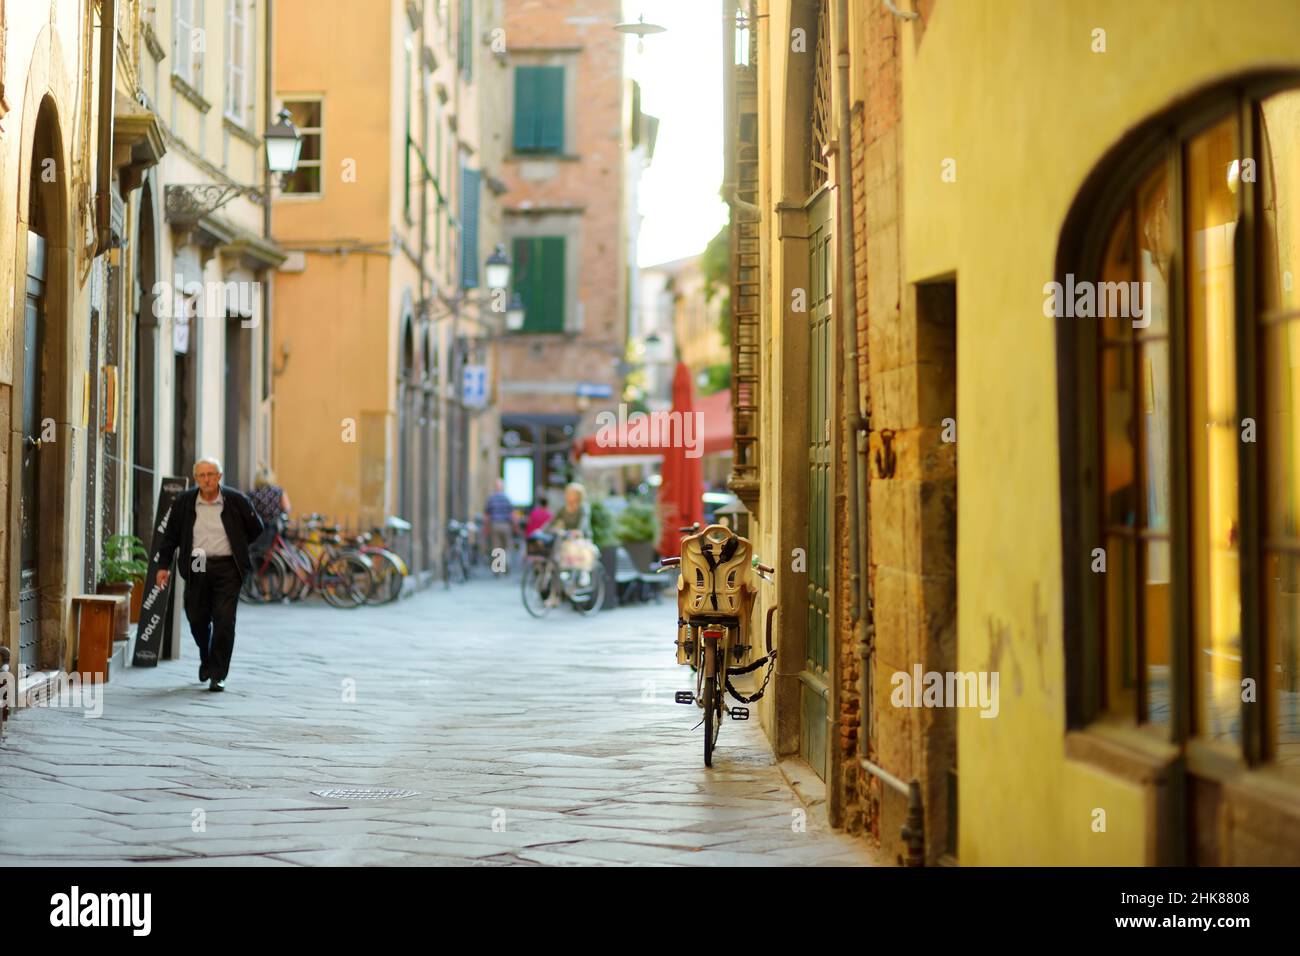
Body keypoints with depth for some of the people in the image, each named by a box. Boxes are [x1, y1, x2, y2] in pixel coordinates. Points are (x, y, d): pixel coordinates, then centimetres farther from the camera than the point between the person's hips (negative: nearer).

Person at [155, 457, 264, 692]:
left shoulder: (236, 500, -3)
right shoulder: (184, 502, 3)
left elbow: (256, 528, 10)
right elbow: (171, 536, 9)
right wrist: (163, 565, 4)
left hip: (227, 568, -2)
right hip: (197, 567, 2)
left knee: (224, 622, -8)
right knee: (197, 619, 8)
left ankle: (218, 675, -2)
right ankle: (206, 659, 36)